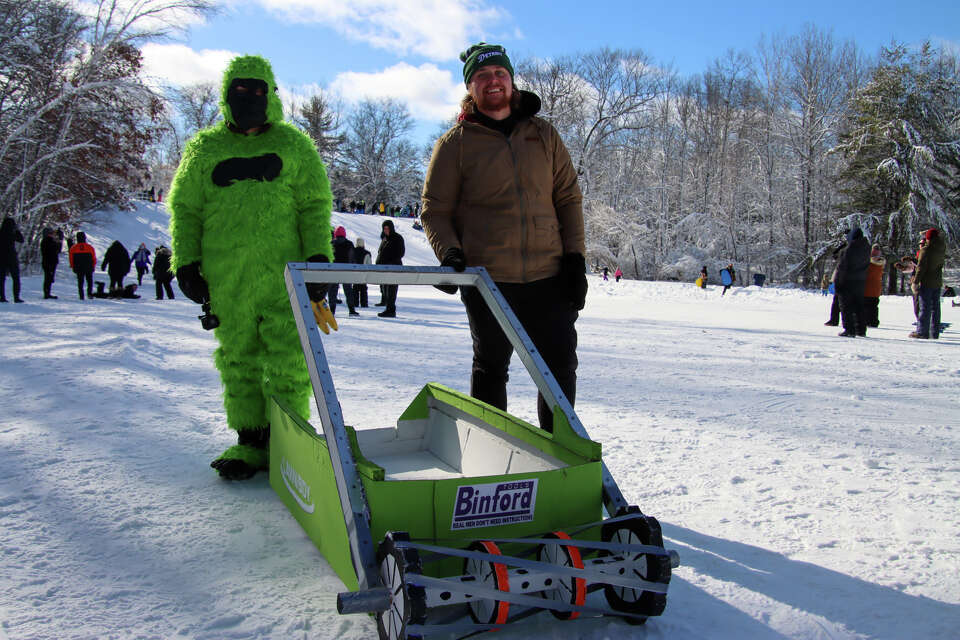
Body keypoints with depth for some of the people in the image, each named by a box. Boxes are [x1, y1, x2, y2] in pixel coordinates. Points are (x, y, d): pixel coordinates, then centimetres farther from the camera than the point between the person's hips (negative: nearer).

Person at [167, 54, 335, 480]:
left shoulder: (293, 145, 12)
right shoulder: (204, 147, 16)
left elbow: (315, 206, 7)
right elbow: (185, 209, 14)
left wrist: (318, 258, -3)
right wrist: (186, 262, 4)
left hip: (284, 275, -2)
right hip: (226, 281, 2)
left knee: (288, 365, -3)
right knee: (238, 363, 6)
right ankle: (249, 442, 16)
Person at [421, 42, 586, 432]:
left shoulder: (543, 135, 12)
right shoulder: (456, 142, 4)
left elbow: (569, 198, 12)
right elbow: (435, 209, 3)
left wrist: (575, 256, 3)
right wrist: (449, 252, -15)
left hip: (549, 278, 3)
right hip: (487, 280, -2)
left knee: (561, 367, 7)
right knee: (491, 368, 10)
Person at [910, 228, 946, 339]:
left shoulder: (925, 250, -13)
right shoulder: (941, 250, 6)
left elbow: (921, 267, -16)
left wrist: (915, 281, -11)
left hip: (926, 282, -6)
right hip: (938, 283, 6)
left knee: (925, 307, -5)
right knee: (935, 307, 10)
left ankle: (922, 331, -6)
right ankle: (934, 332, 14)